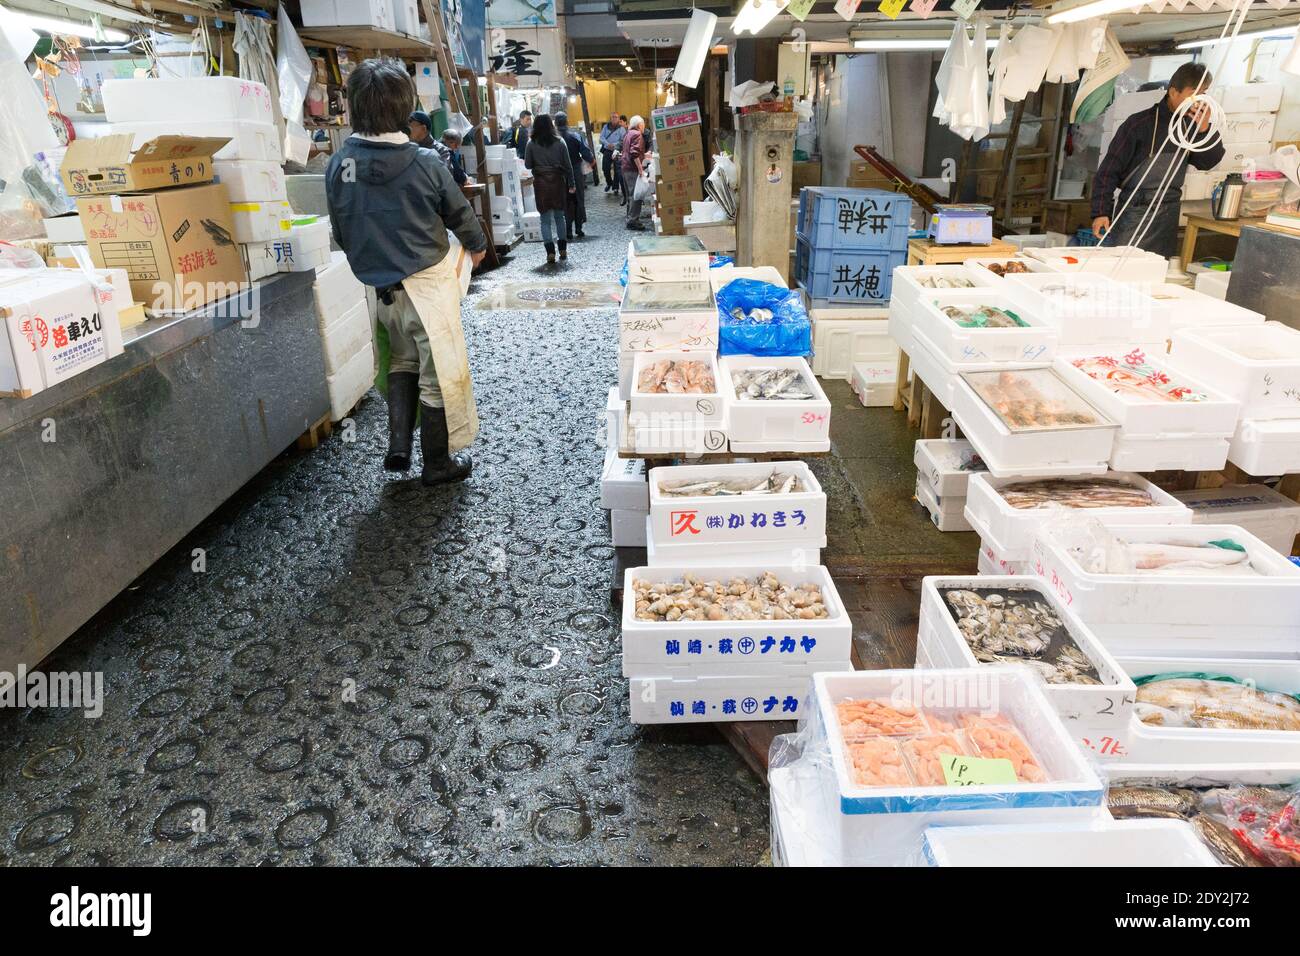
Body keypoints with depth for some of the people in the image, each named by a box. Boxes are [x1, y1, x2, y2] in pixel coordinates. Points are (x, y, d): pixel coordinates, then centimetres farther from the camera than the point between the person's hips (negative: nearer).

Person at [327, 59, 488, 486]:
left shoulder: (338, 164, -5)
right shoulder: (424, 162, -15)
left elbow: (341, 234, 6)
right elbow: (460, 214, 0)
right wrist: (477, 246, 21)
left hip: (382, 286, 5)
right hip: (428, 282, -4)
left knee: (403, 359, 25)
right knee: (441, 372, 8)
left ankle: (398, 446, 17)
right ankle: (437, 463, 19)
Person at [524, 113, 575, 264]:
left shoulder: (532, 144, -4)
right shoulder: (560, 142, -3)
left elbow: (528, 165, 0)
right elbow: (567, 165, 0)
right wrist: (571, 183, 8)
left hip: (540, 182, -1)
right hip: (557, 181, 1)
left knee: (545, 219, 3)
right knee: (559, 216, 15)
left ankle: (550, 253, -5)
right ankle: (563, 250, 18)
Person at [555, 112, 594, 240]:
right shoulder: (575, 136, -9)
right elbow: (586, 153, -10)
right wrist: (592, 160, 10)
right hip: (576, 174, 0)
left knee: (566, 204, 7)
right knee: (579, 201, 13)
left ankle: (568, 233, 5)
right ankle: (579, 230, 16)